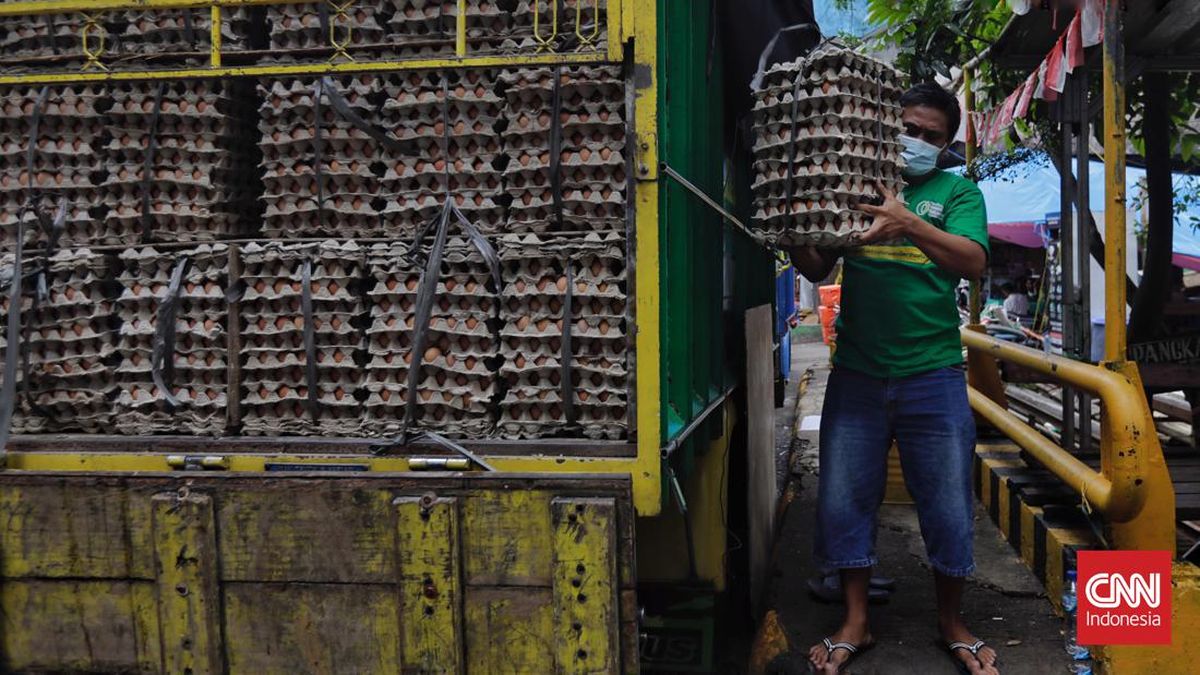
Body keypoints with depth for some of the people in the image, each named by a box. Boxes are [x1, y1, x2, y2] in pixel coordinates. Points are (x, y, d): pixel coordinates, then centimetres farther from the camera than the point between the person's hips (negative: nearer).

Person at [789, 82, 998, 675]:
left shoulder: (957, 192, 4)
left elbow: (974, 262, -14)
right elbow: (819, 269, 11)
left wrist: (909, 224, -28)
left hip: (933, 376, -2)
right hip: (857, 375, 2)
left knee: (948, 507, 6)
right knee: (843, 500, 6)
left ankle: (952, 625, 26)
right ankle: (855, 622, 23)